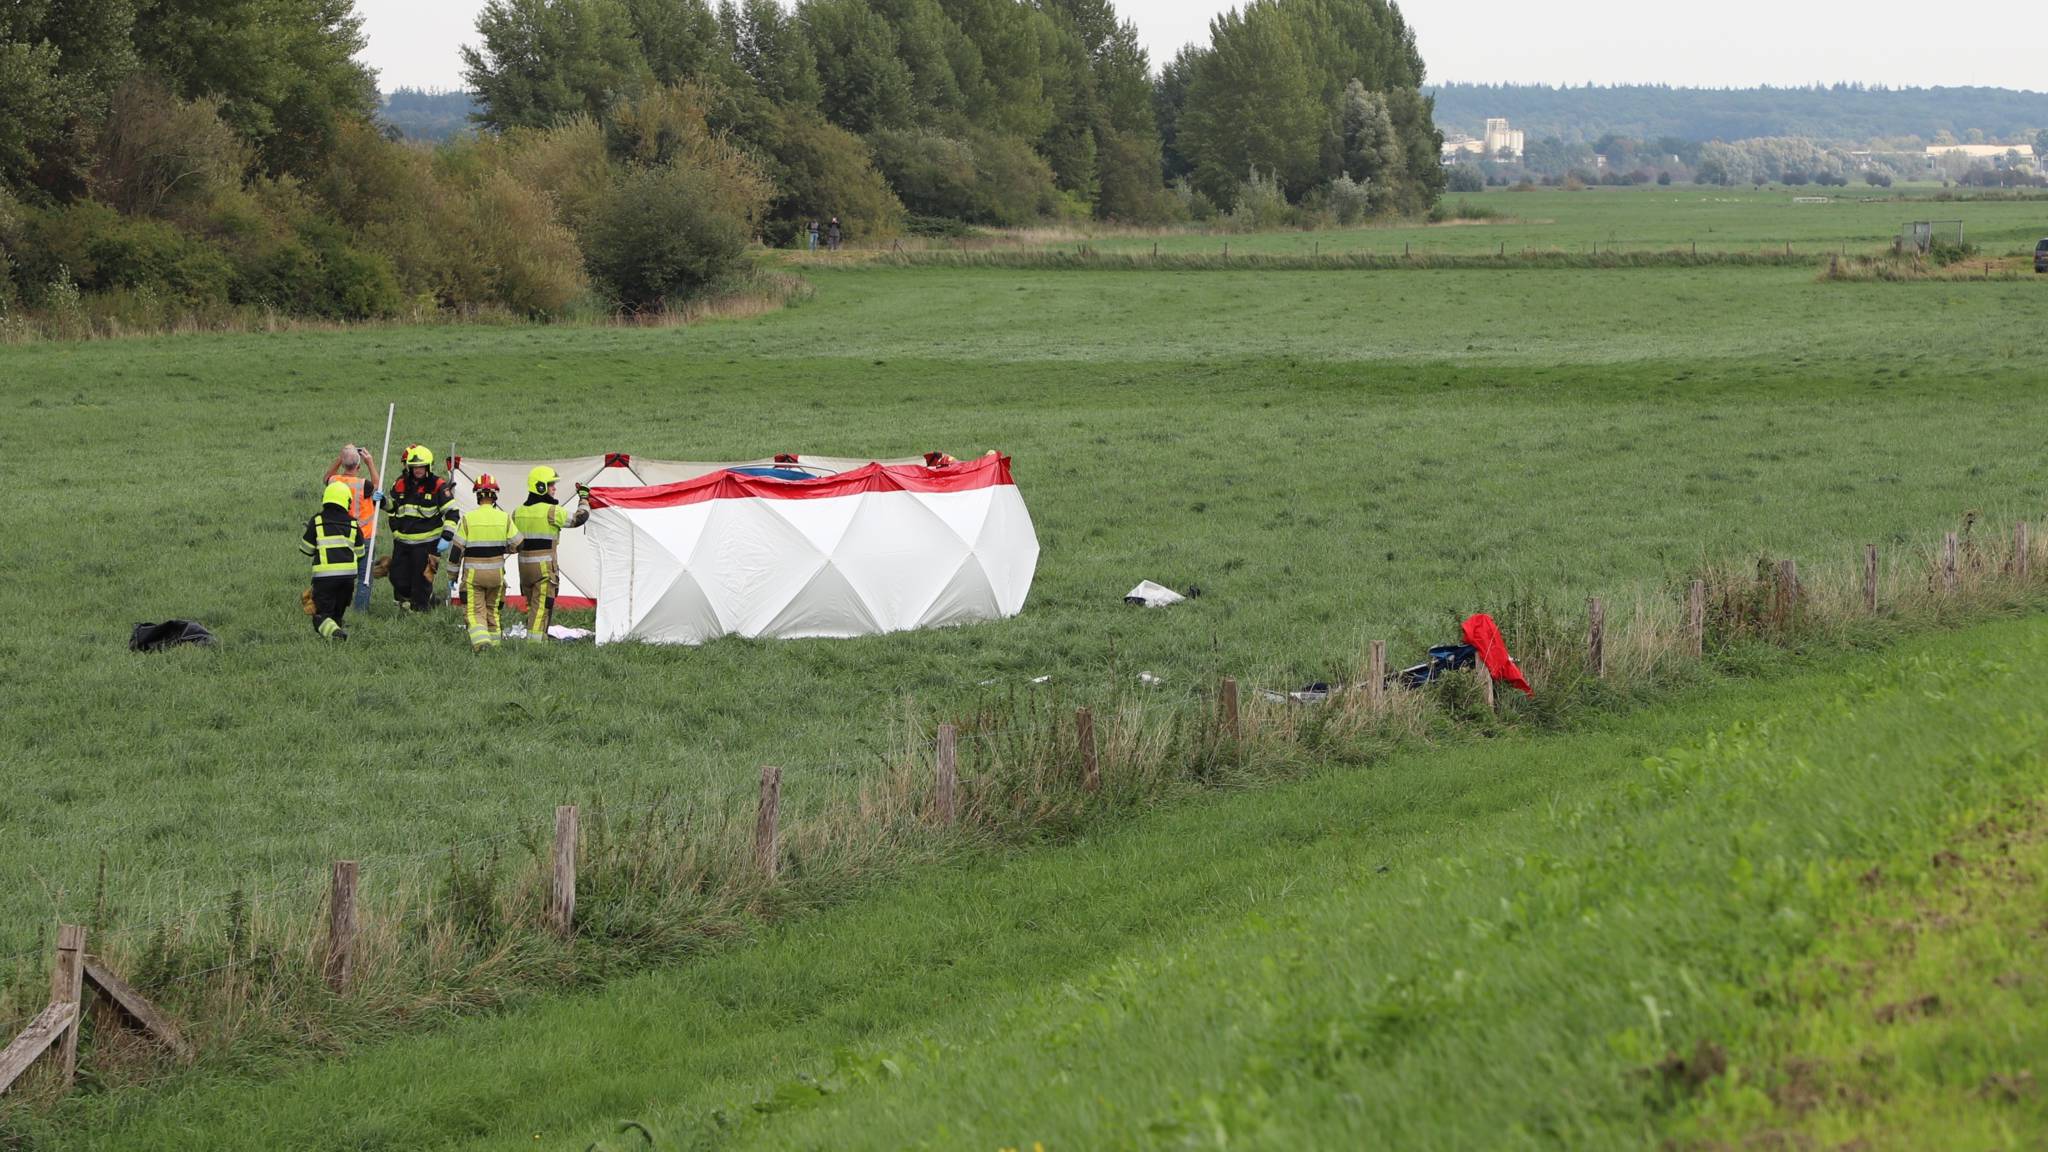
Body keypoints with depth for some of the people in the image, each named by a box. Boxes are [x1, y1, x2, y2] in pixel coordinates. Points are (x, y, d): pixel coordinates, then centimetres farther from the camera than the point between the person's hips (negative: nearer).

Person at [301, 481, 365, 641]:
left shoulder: (316, 521, 0)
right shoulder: (353, 524, 8)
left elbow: (306, 549, 5)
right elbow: (360, 553, 16)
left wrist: (308, 529, 24)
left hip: (324, 575, -3)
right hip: (348, 574, 3)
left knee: (322, 614, -6)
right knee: (337, 613, 21)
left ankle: (333, 632, -32)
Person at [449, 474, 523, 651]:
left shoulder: (467, 519, -9)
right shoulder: (504, 518, -3)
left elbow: (457, 549, -6)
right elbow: (517, 545, 4)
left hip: (473, 573, -3)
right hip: (497, 571, 3)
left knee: (475, 611, -3)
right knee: (493, 609, 20)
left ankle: (481, 640, -24)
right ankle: (494, 640, 24)